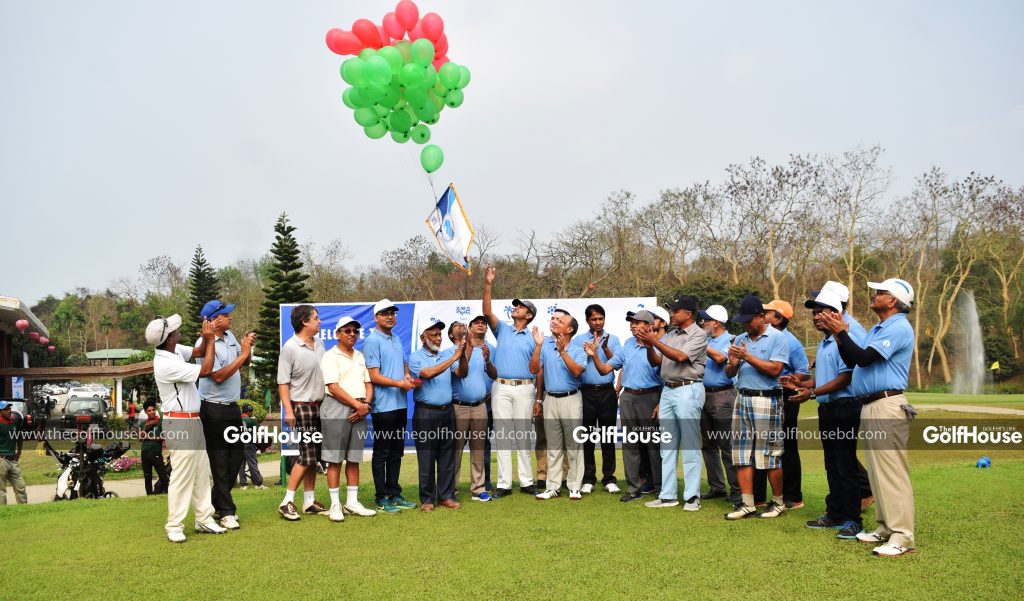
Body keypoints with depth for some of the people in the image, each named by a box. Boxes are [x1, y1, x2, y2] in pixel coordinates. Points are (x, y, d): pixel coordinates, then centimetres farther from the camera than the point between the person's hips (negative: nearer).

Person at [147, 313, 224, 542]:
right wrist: (211, 339, -12)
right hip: (180, 424, -9)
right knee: (182, 477, -3)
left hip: (193, 421, 9)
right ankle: (174, 526, 7)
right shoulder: (166, 364, -23)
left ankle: (204, 519, 19)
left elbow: (198, 352, 19)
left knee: (202, 473, 12)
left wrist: (206, 337, -2)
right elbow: (206, 370, -20)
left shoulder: (175, 350, 3)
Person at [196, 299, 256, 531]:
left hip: (233, 407, 8)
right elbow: (218, 376, -22)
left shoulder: (230, 336, 7)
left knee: (236, 456, 14)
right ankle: (226, 511, 10)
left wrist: (248, 347, -3)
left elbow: (245, 362, 17)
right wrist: (243, 354, -19)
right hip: (214, 409, -8)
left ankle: (218, 502, 29)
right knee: (220, 462, 1)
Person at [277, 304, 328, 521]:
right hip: (301, 406, -7)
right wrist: (288, 410, -18)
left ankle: (310, 501, 19)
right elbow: (283, 382, -12)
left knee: (313, 456, 11)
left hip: (320, 405, 7)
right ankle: (287, 502, 1)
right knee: (307, 456, -9)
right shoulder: (290, 348, -11)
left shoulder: (319, 342, 9)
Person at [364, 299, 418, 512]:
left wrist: (408, 376, 2)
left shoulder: (397, 340, 15)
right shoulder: (373, 341, -10)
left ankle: (394, 494, 23)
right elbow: (374, 376, -14)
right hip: (383, 405, -8)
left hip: (400, 405, 8)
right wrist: (399, 383, -21)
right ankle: (382, 499, 9)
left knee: (396, 453, 14)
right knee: (381, 453, 2)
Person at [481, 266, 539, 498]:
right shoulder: (502, 330, 11)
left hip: (524, 389, -1)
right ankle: (504, 484, 5)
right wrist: (488, 285, -15)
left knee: (523, 436, 6)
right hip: (501, 388, 1)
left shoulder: (532, 339, 7)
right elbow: (487, 313, -6)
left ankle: (527, 481, 14)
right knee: (503, 436, 1)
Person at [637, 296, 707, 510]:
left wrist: (655, 341, -19)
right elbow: (655, 361, 14)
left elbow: (680, 357, -19)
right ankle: (668, 495, 16)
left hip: (688, 391, -8)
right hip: (667, 391, 8)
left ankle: (692, 496, 3)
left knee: (690, 446, -3)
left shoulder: (698, 335, -5)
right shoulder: (670, 336, 16)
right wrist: (649, 345, -4)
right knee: (667, 445, 9)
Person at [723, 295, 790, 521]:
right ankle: (747, 504, 11)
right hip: (743, 399, 6)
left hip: (767, 400, -6)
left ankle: (778, 501, 15)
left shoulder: (777, 338, -4)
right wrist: (733, 362, -10)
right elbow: (729, 373, 12)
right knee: (742, 453, 5)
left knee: (770, 454, -1)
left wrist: (747, 356, -16)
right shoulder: (740, 339, 14)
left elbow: (774, 369, -16)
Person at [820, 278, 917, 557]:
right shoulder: (876, 329, 20)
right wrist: (840, 335, 8)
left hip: (887, 406, -10)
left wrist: (841, 332, -11)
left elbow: (863, 358, -19)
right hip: (869, 406, 10)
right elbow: (851, 361, 19)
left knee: (892, 471, -10)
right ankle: (885, 528, 22)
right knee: (877, 471, 14)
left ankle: (902, 536, -7)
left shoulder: (898, 328, -11)